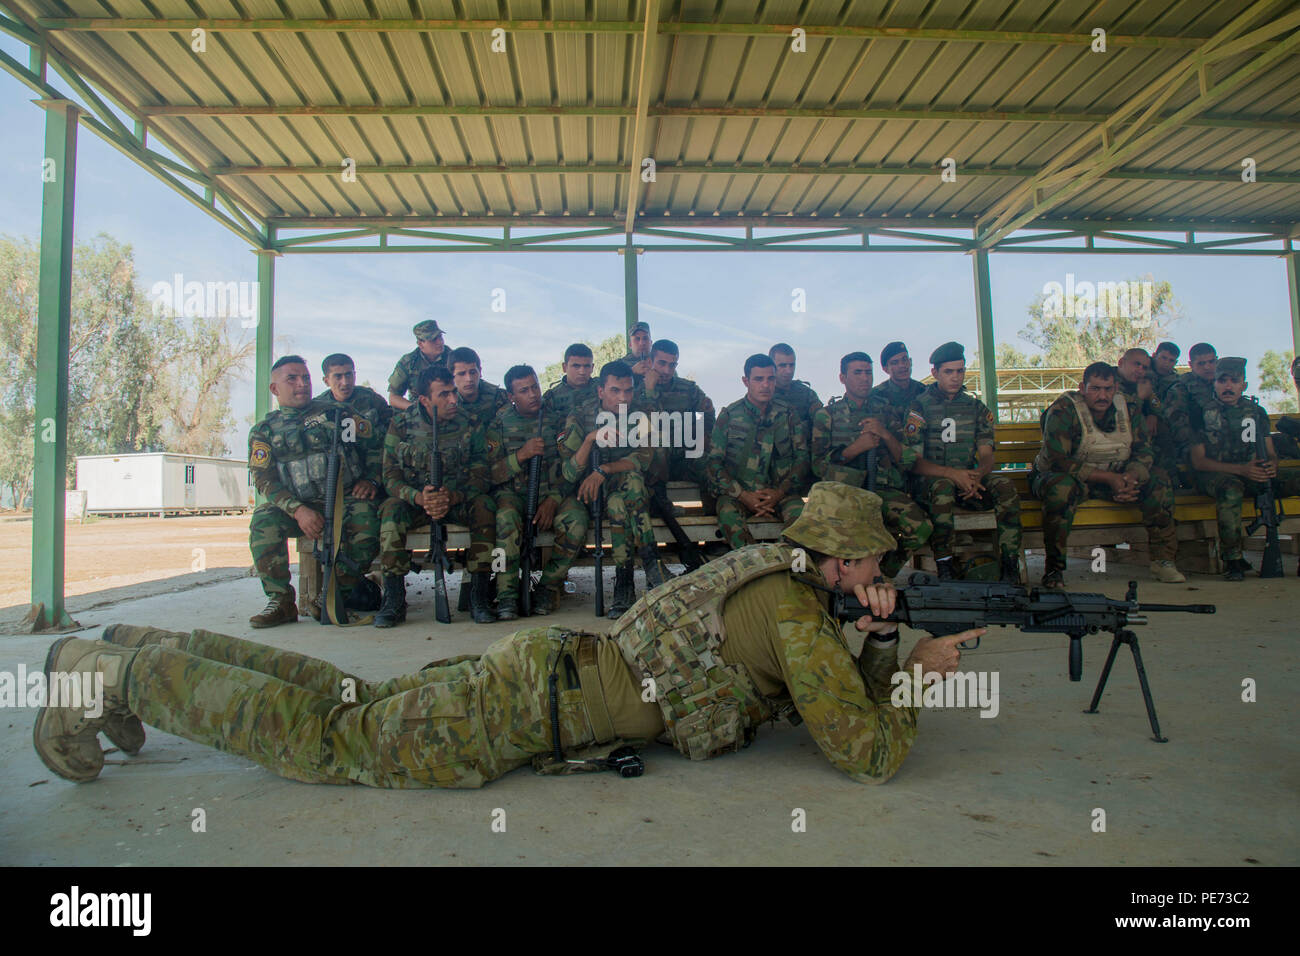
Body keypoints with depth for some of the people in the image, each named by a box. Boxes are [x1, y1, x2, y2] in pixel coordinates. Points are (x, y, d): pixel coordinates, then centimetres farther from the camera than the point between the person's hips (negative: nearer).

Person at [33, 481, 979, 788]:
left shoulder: (785, 577, 16)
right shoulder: (793, 607, -14)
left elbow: (842, 696, 26)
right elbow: (868, 751, -14)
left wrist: (883, 635, 10)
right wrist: (922, 670, 2)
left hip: (542, 664, 8)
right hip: (537, 703, -8)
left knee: (357, 696, 15)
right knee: (327, 738, -2)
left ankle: (137, 650, 24)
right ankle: (119, 670, 9)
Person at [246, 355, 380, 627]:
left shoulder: (337, 413, 10)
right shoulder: (264, 431, 11)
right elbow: (265, 480, 0)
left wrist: (368, 479, -4)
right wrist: (299, 510, -16)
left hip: (344, 500, -1)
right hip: (297, 506, 1)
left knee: (365, 514, -32)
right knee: (264, 520, -27)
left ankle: (342, 592, -13)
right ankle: (280, 601, -19)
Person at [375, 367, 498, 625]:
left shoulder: (469, 424, -4)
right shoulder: (401, 424, -5)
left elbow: (480, 475, -7)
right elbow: (391, 477, -7)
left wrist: (453, 496, -28)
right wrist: (419, 497, -28)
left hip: (459, 499, 0)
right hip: (414, 499, 0)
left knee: (484, 505, -31)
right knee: (391, 509, -31)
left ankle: (479, 596, -24)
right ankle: (394, 600, -24)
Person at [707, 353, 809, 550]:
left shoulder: (787, 414, 10)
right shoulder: (729, 415, 4)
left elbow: (802, 457, 9)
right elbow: (713, 462, 2)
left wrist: (780, 492, -8)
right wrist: (742, 495, -12)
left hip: (778, 491, 2)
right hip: (737, 491, -1)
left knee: (800, 512, -31)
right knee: (728, 514, -35)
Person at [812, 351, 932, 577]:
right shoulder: (826, 415, 12)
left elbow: (904, 459, 15)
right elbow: (819, 466, 4)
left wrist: (886, 435, -3)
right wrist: (856, 448, -8)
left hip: (882, 489, 3)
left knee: (921, 527, -26)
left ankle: (882, 574, -2)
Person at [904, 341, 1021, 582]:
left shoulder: (977, 407, 13)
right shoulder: (919, 407, 0)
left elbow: (987, 456, 6)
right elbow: (914, 461, -8)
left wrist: (977, 475, -19)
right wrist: (952, 474, -23)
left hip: (969, 479, 4)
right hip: (931, 480, -3)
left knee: (1005, 486, -25)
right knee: (943, 487, -38)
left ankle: (1010, 565, -23)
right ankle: (943, 567, -34)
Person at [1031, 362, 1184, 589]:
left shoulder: (1129, 407, -1)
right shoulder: (1063, 410, -18)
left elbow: (1144, 451, 0)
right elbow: (1058, 462, -25)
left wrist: (1130, 478, -24)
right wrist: (1109, 478, -26)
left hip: (1114, 477, 6)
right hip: (1070, 476, -5)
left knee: (1159, 480, -14)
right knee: (1061, 488, -39)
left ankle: (1162, 559, -4)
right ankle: (1053, 568, -28)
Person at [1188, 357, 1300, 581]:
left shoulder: (1257, 411, 13)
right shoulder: (1203, 413, -2)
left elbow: (1270, 454, 13)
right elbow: (1198, 461, -7)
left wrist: (1271, 466, -13)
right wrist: (1241, 469, -18)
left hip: (1252, 474, 5)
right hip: (1214, 474, -5)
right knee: (1231, 489, -39)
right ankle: (1233, 559, -27)